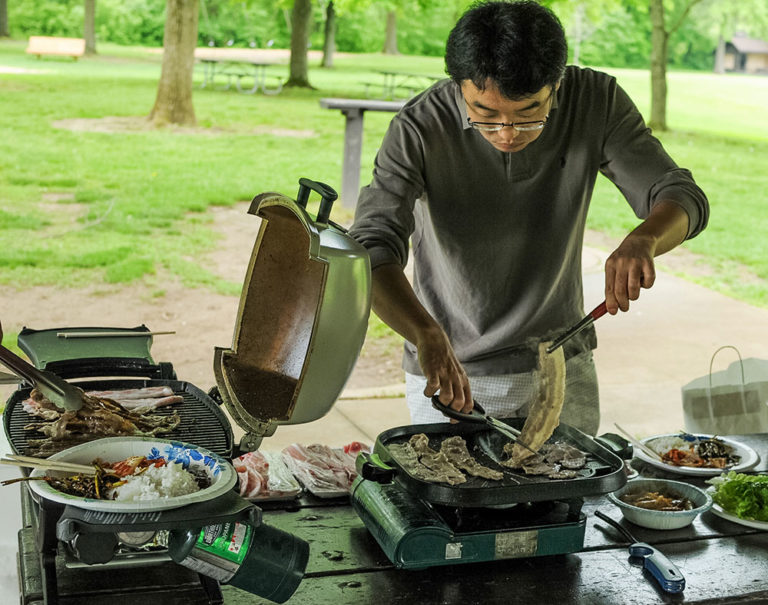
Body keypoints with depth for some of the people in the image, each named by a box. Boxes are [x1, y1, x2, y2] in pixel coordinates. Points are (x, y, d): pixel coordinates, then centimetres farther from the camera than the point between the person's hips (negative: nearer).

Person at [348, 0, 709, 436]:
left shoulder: (596, 101, -13)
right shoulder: (420, 129, -22)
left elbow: (683, 197, -13)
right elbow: (372, 252, -29)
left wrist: (642, 241, -36)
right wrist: (427, 334, -47)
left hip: (564, 367, 3)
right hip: (452, 373, -2)